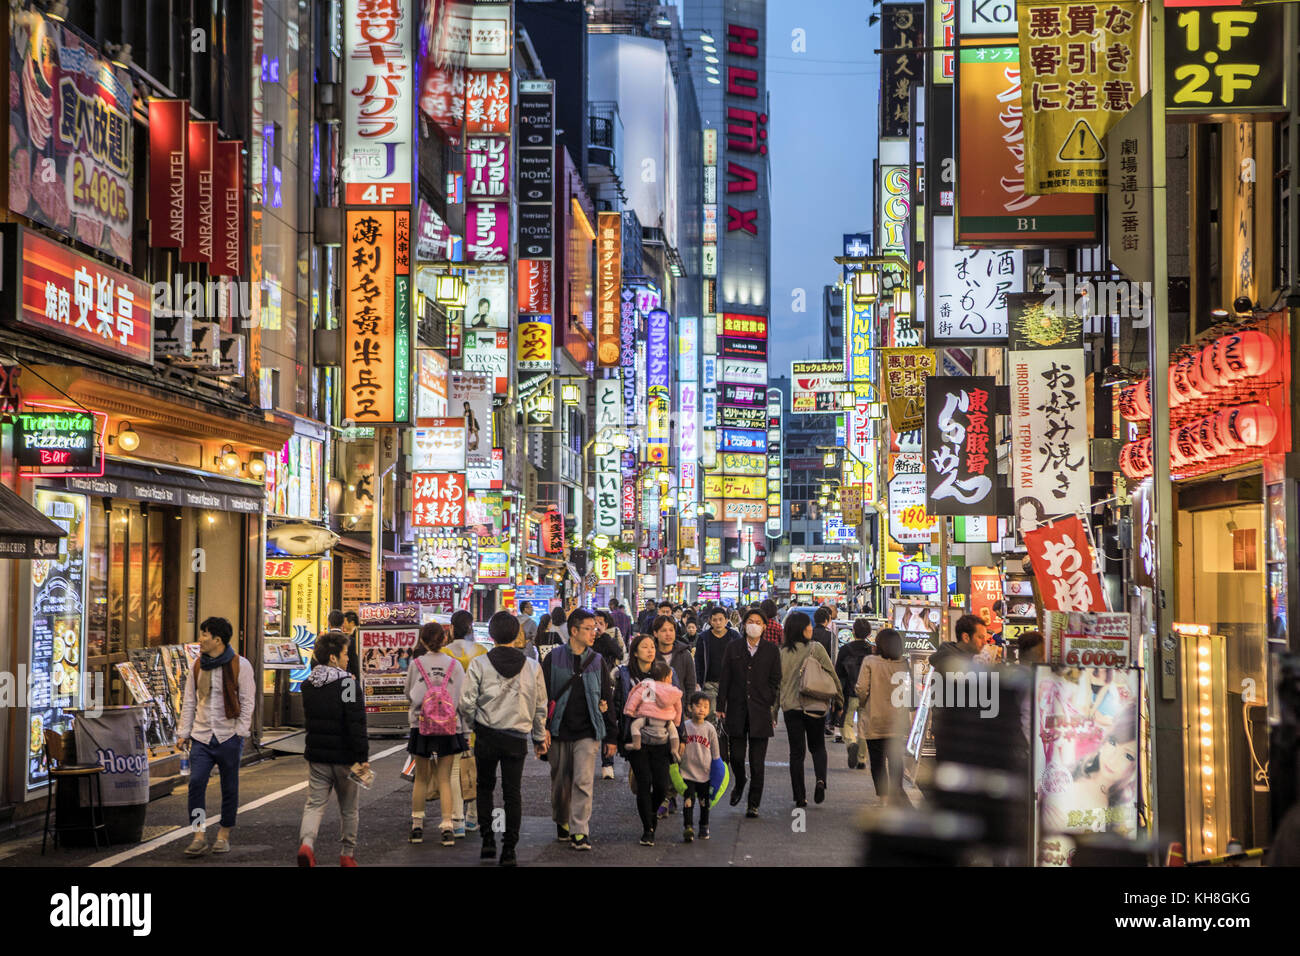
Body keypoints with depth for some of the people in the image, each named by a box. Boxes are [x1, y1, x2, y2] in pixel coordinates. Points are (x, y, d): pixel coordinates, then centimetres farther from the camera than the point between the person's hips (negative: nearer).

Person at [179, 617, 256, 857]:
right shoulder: (197, 666, 9)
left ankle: (224, 835, 17)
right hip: (202, 737, 3)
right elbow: (189, 701, 14)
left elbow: (247, 702, -3)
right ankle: (199, 835, -8)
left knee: (229, 787, 5)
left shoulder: (240, 665, -5)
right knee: (196, 782, -10)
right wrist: (183, 733, 9)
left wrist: (240, 732, -10)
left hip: (228, 737, -3)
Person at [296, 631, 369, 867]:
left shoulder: (308, 685, 5)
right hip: (344, 757, -4)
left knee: (314, 803, 4)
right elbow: (357, 725, -18)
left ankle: (306, 843, -21)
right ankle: (347, 854, 20)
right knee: (349, 808, 11)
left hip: (316, 755, 4)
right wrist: (363, 757, -16)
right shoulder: (348, 684, -14)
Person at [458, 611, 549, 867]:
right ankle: (509, 850, 6)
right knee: (513, 793, 7)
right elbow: (540, 706, 6)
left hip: (486, 736, -1)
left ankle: (488, 839, 11)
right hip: (517, 738, 1)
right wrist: (540, 737, 18)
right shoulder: (532, 667, -2)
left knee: (485, 787, 18)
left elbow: (467, 703, -8)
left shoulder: (479, 664, -8)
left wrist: (472, 726, 12)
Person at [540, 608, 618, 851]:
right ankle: (562, 823, 31)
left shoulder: (597, 661, 7)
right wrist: (543, 728, -5)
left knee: (583, 781, -11)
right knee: (560, 783, 9)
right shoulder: (554, 658, 1)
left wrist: (611, 736, 10)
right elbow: (543, 695, 3)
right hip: (560, 731, 0)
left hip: (588, 732, 0)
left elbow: (607, 699, 11)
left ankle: (580, 831, -9)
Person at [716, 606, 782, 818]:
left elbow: (775, 681, 4)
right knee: (736, 755, 2)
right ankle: (739, 784, 34)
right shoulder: (733, 648, 6)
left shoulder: (771, 650, 4)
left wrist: (773, 710, -2)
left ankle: (754, 804, 8)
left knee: (757, 761, 0)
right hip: (736, 710, 1)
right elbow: (724, 679, 6)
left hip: (760, 712, -1)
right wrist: (721, 707, 2)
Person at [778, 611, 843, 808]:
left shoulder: (782, 652, -2)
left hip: (790, 706, 1)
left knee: (796, 752, 7)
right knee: (817, 747, 17)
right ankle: (820, 779, -10)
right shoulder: (816, 648, -7)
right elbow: (832, 674, -3)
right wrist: (838, 698, 11)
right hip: (815, 705, -1)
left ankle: (800, 797, 4)